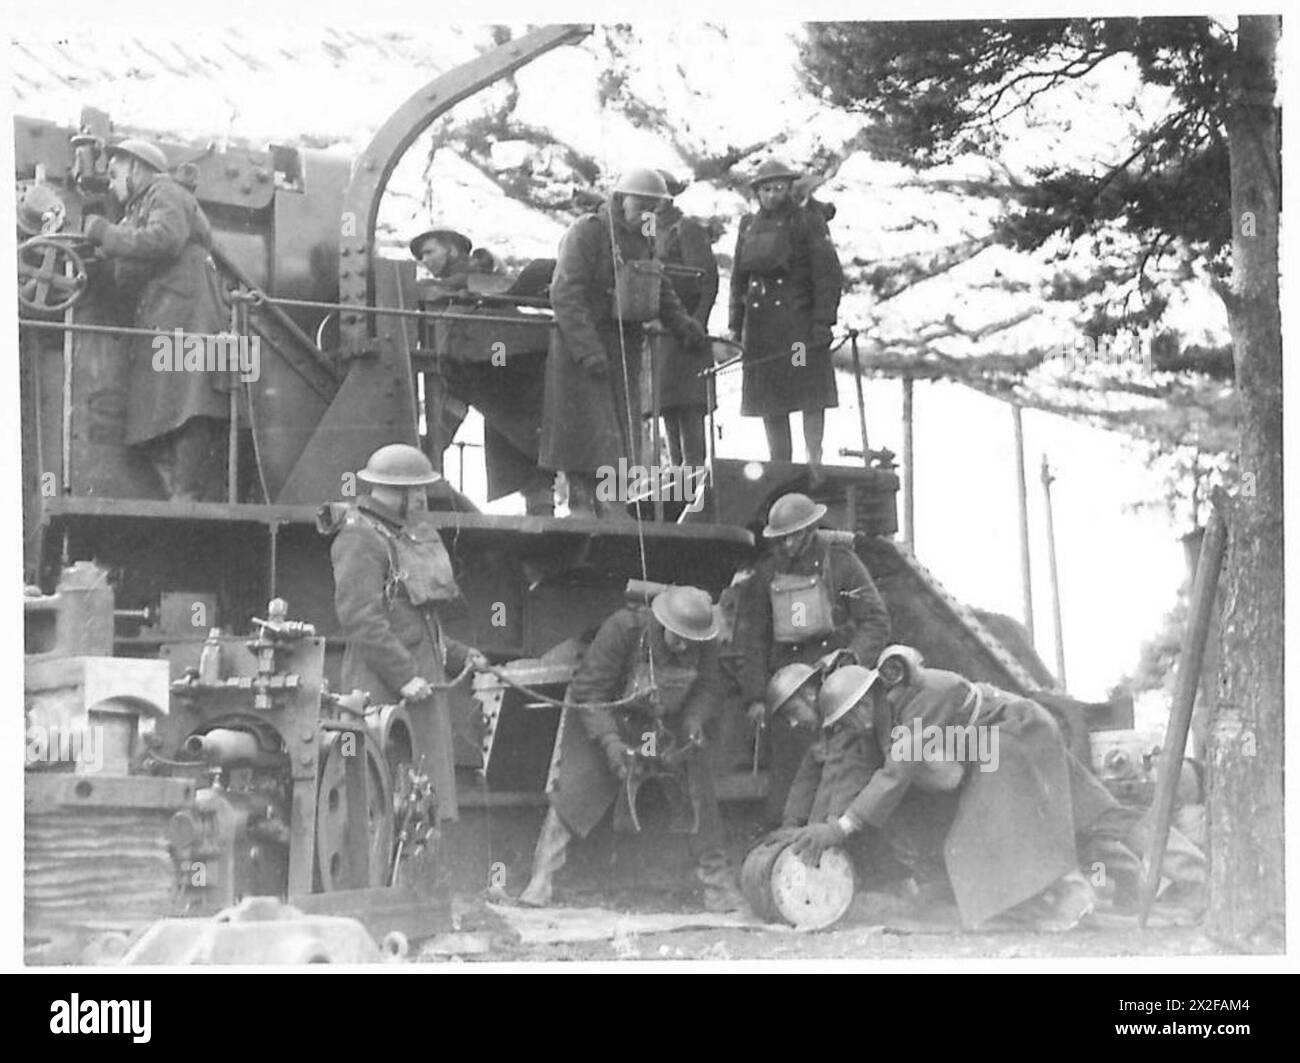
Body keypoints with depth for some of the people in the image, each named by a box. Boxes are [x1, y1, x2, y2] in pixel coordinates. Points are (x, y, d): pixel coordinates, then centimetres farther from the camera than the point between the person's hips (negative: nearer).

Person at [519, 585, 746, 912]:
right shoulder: (623, 629, -31)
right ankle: (541, 880, -8)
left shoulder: (703, 642, -19)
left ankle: (716, 880, 6)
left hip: (667, 723, 3)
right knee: (571, 791, -14)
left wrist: (694, 723, -23)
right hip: (607, 719, -3)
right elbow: (588, 690, -26)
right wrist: (610, 741, -34)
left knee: (700, 791, -7)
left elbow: (707, 687, -3)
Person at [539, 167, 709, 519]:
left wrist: (683, 324, 0)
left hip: (625, 352, 8)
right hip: (581, 353, -7)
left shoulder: (643, 241, 14)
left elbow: (660, 292, 20)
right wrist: (588, 350, -26)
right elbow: (566, 295, -18)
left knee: (624, 437, 7)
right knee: (590, 439, -8)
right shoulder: (586, 233, -11)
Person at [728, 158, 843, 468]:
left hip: (801, 322, -5)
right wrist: (736, 325, 10)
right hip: (761, 324, 5)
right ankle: (779, 464, 12)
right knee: (769, 399, 6)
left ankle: (814, 460, -1)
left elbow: (828, 275, -6)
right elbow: (738, 279, 18)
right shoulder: (749, 226, 14)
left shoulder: (808, 221, 0)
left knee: (811, 395, -5)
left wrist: (823, 321, -14)